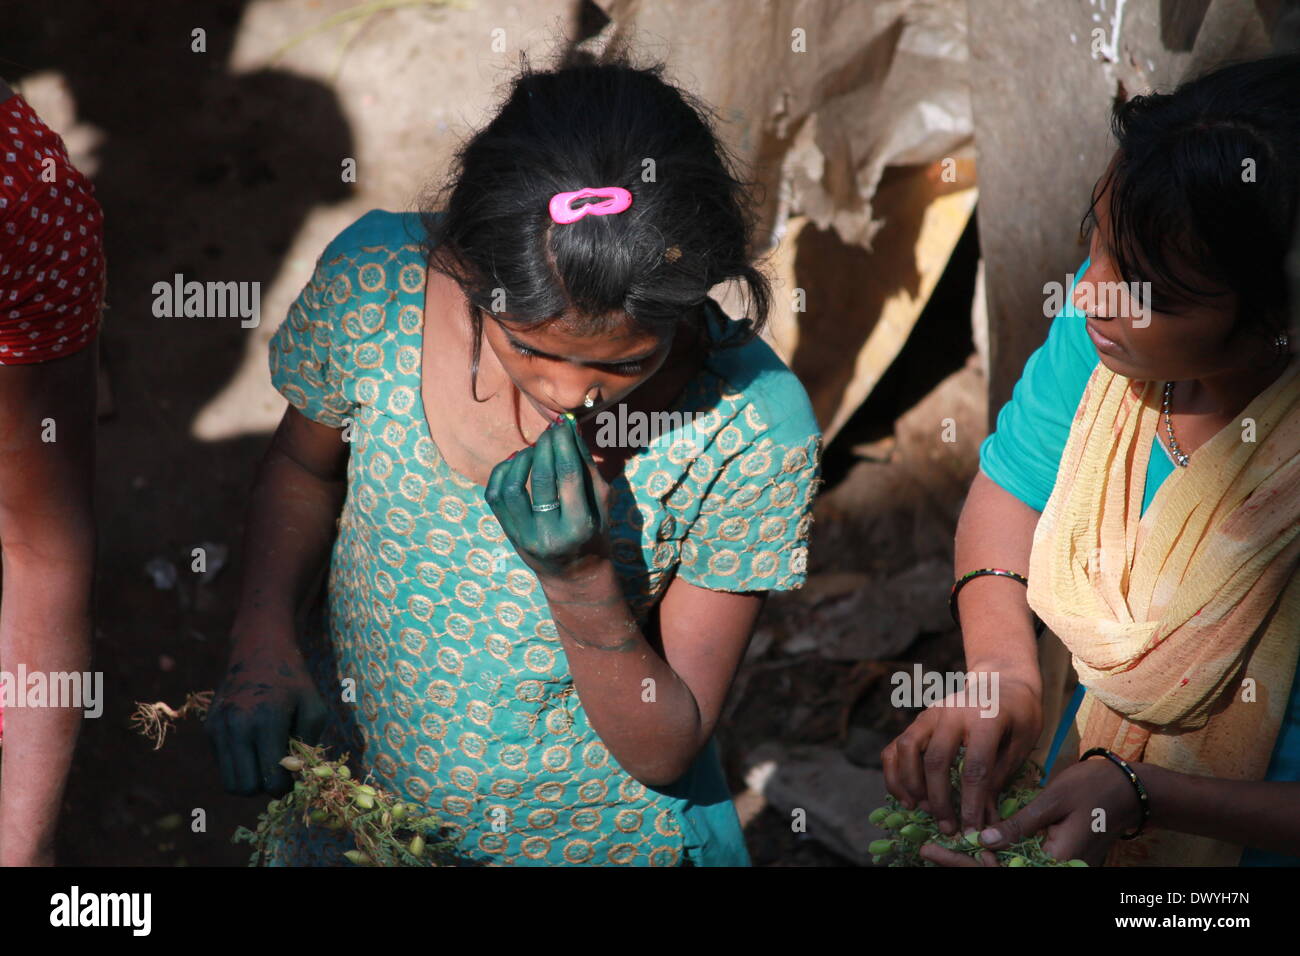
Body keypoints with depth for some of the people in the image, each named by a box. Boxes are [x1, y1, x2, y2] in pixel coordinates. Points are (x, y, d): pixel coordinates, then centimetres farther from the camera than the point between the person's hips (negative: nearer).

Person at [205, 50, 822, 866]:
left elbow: (665, 750, -17)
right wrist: (264, 641, -14)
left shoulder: (752, 428, -26)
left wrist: (579, 573, -32)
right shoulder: (376, 279, -21)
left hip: (594, 841, -2)